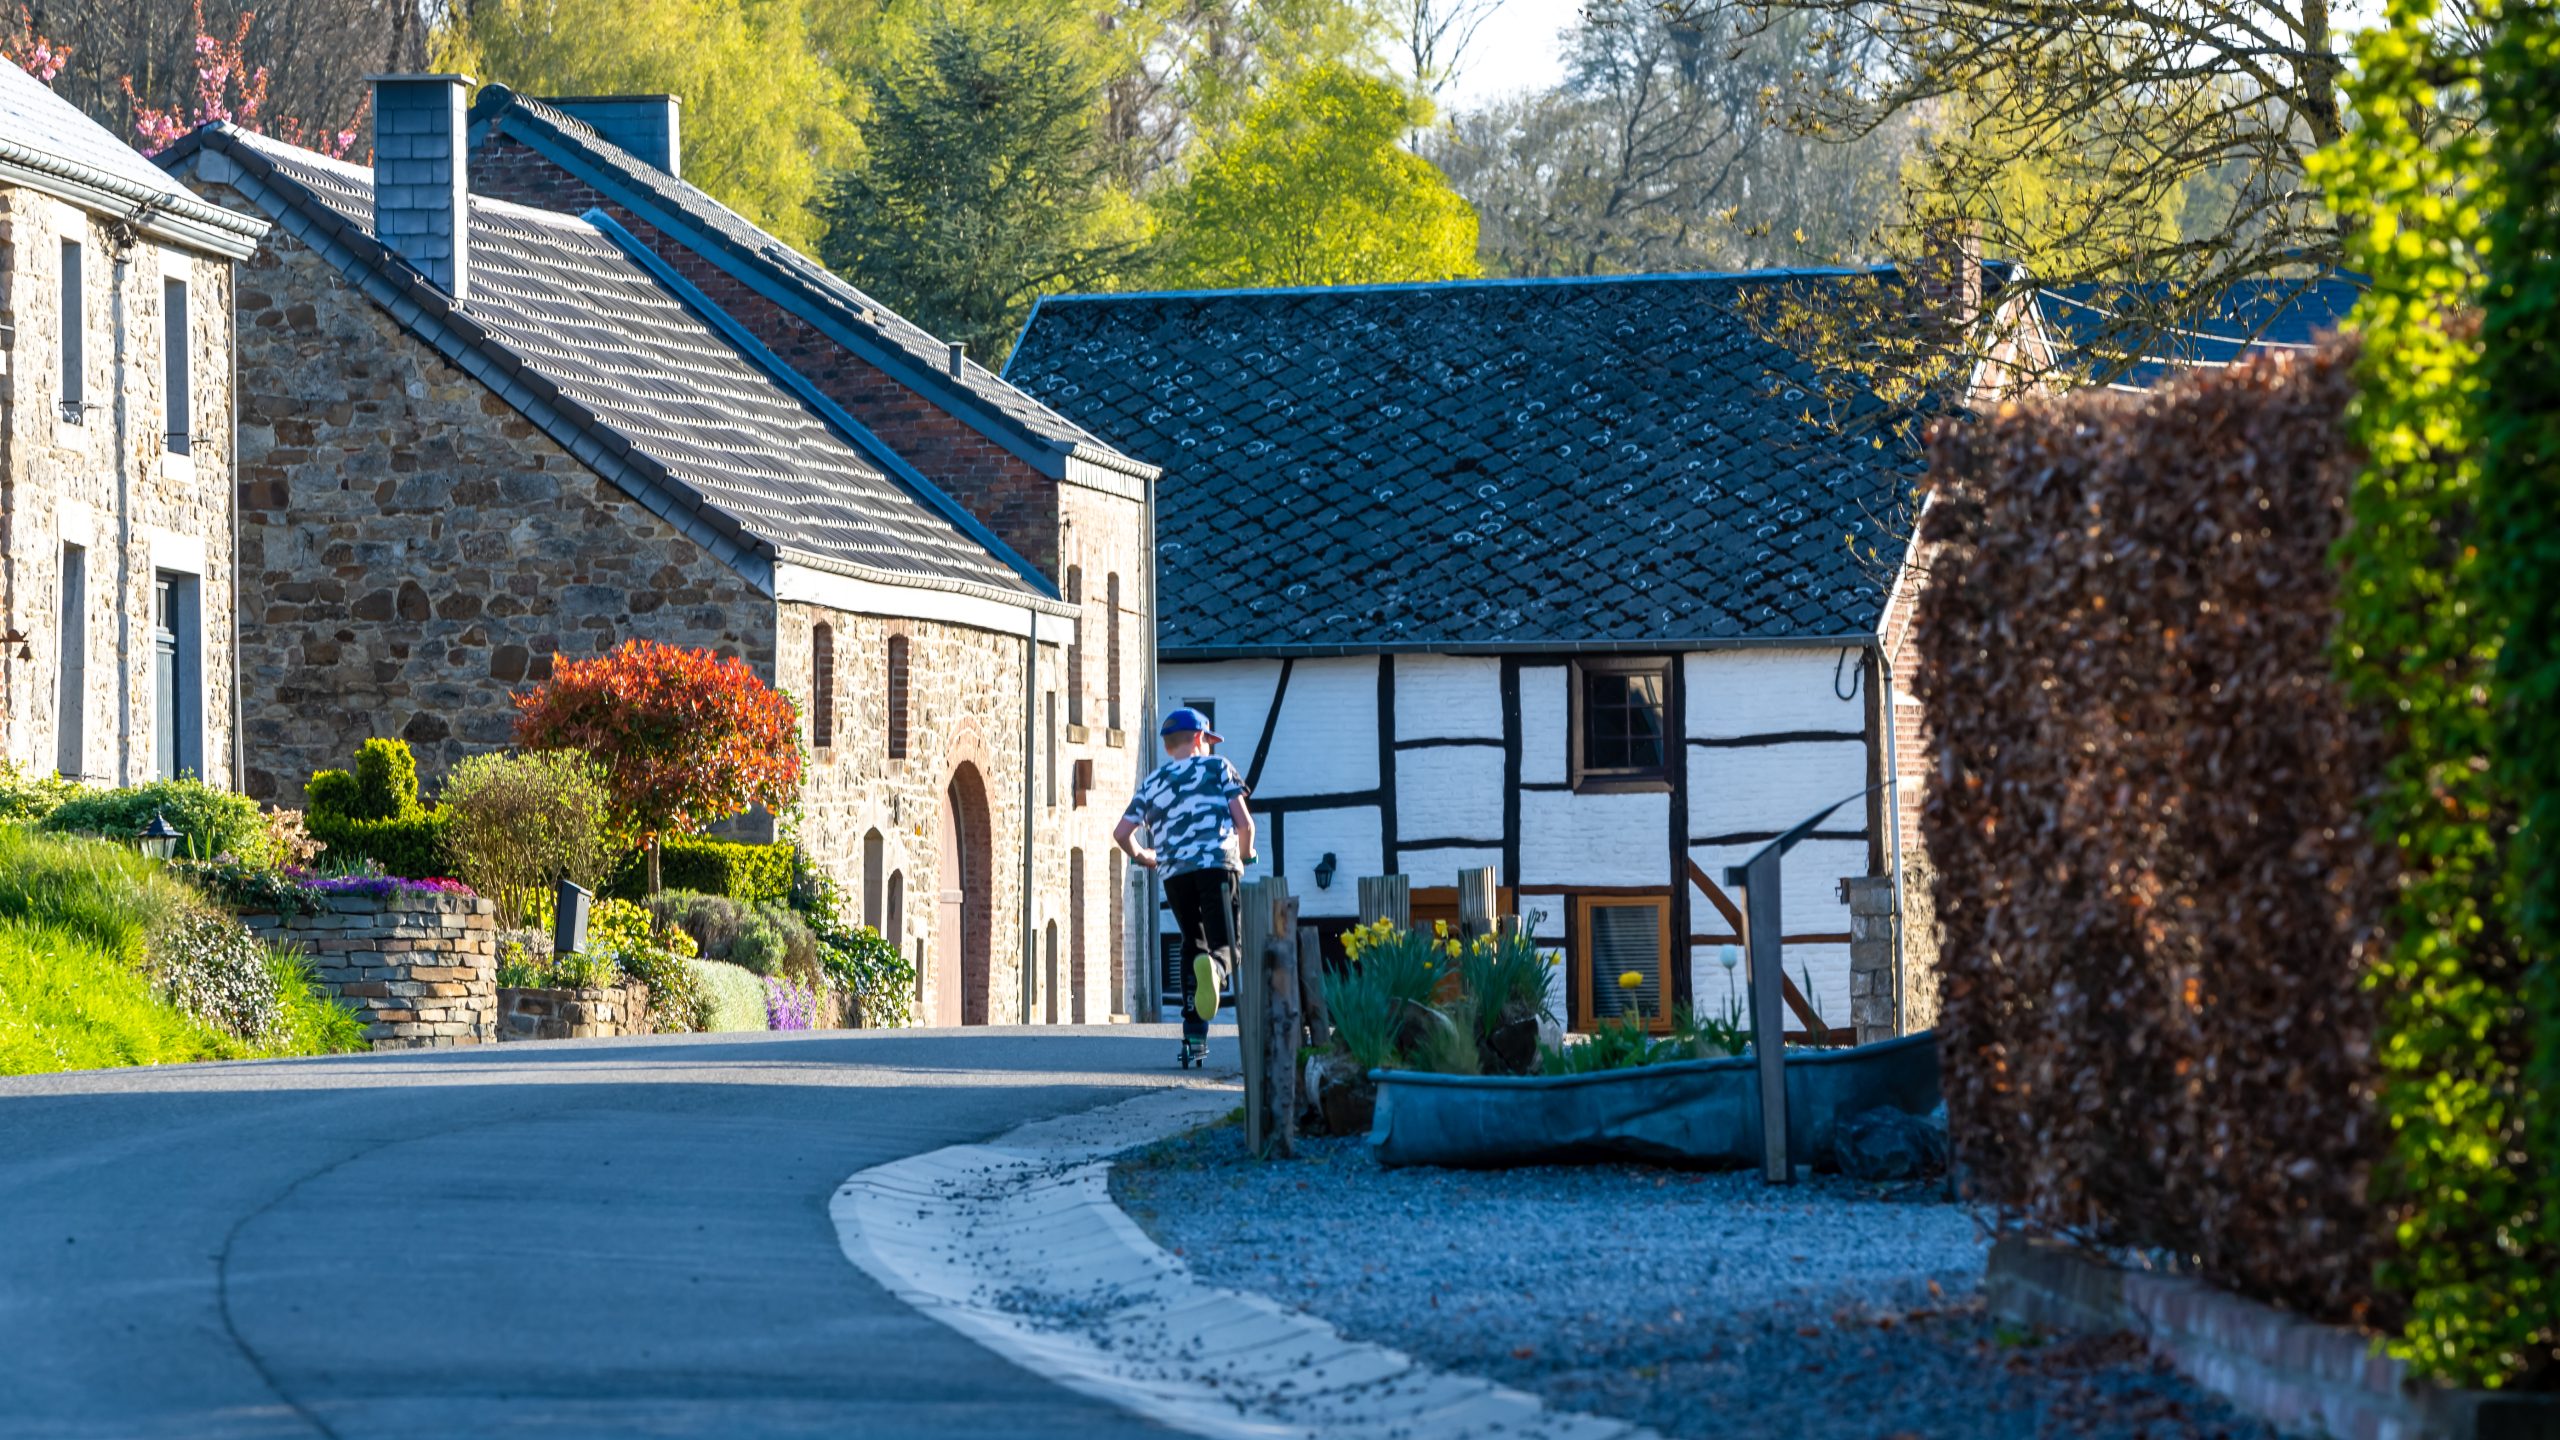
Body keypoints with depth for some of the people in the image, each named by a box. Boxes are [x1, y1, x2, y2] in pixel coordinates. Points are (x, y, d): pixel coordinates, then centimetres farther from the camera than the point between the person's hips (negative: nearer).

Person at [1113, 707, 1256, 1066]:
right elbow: (1243, 821, 5)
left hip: (1174, 873, 3)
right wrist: (1245, 855, 25)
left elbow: (1121, 834, 13)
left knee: (1193, 945, 19)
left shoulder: (1151, 784, 21)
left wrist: (1143, 857, 34)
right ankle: (1212, 968, -44)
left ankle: (1194, 1036, 9)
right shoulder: (1217, 767, 13)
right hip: (1217, 865, -3)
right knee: (1224, 946, -4)